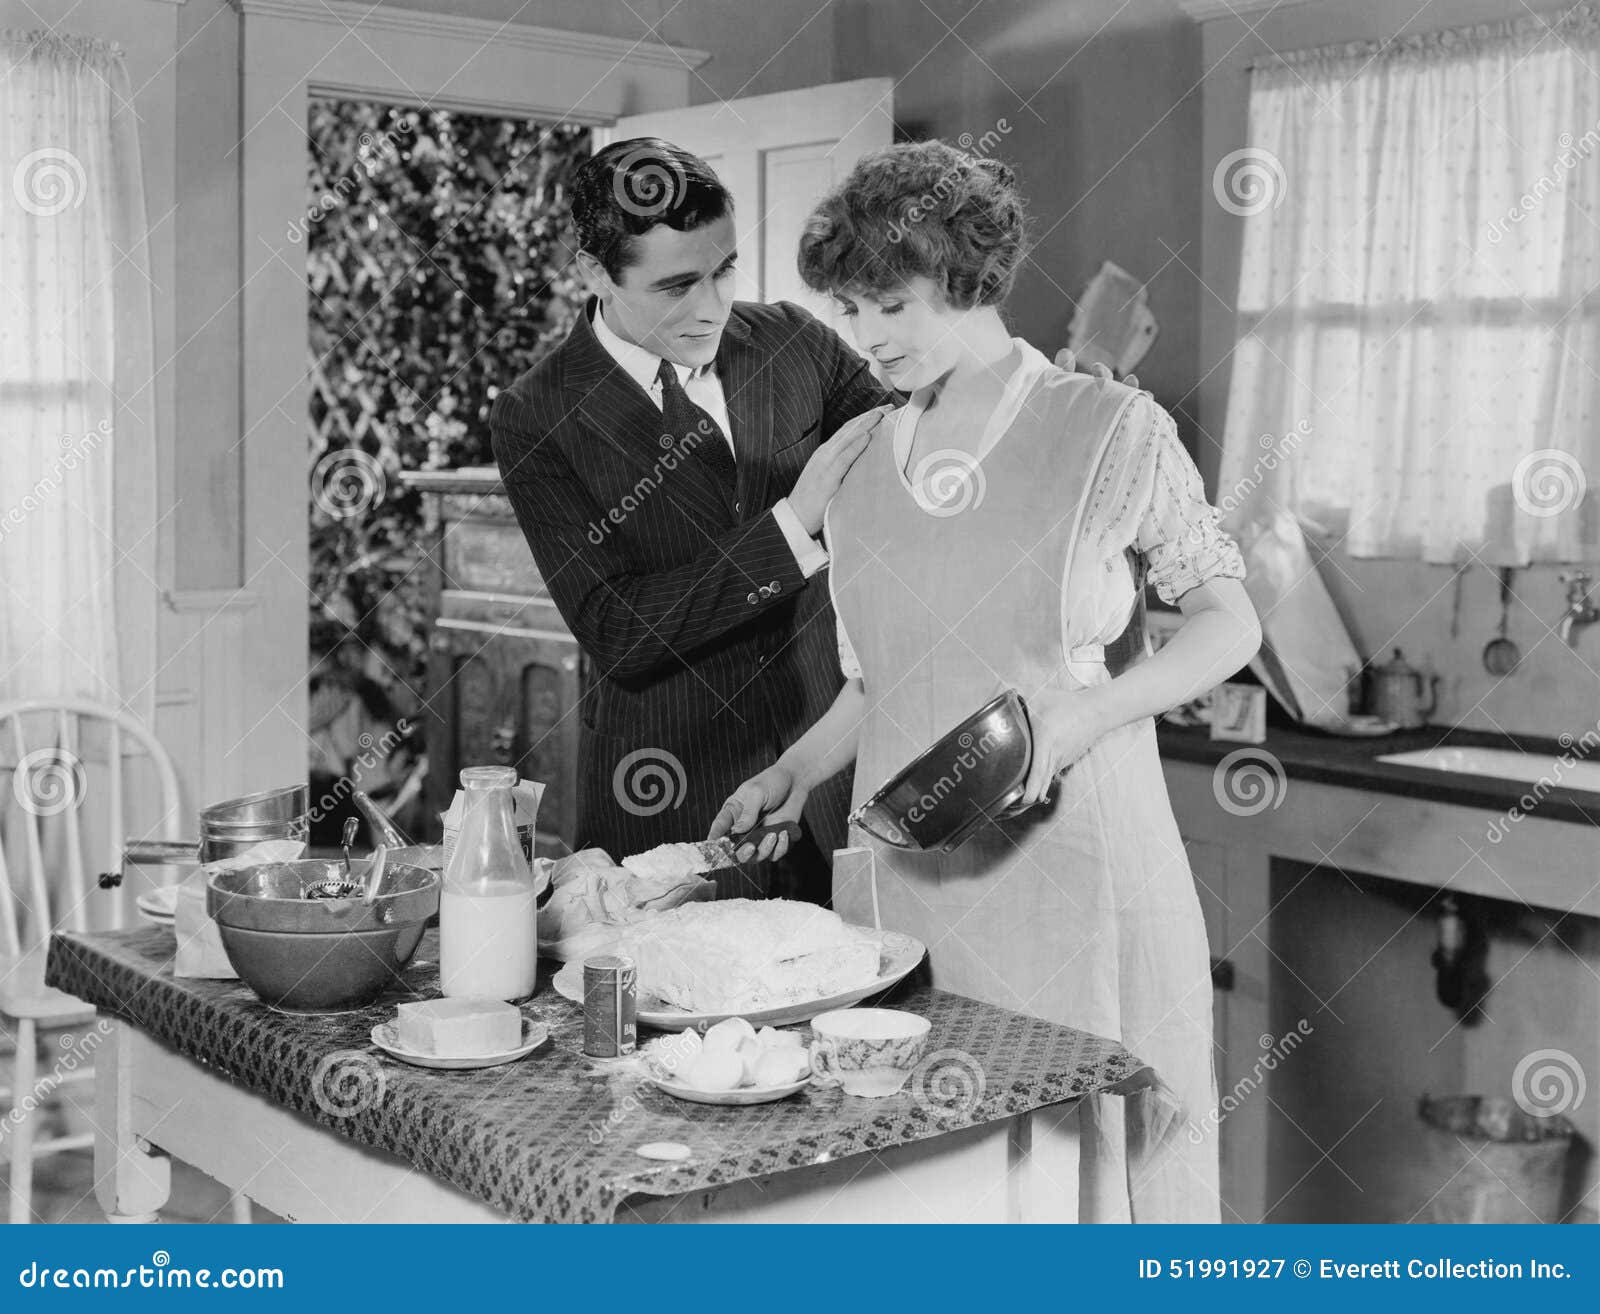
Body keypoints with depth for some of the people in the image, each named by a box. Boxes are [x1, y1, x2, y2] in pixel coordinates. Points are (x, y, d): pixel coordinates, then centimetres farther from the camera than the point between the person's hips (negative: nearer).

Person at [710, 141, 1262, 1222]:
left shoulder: (1112, 430, -4)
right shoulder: (858, 457, 9)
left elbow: (1228, 622, 0)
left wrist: (1091, 708, -14)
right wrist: (798, 770, 3)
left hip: (1065, 855, -4)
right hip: (904, 863, 4)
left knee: (1085, 1133, 2)